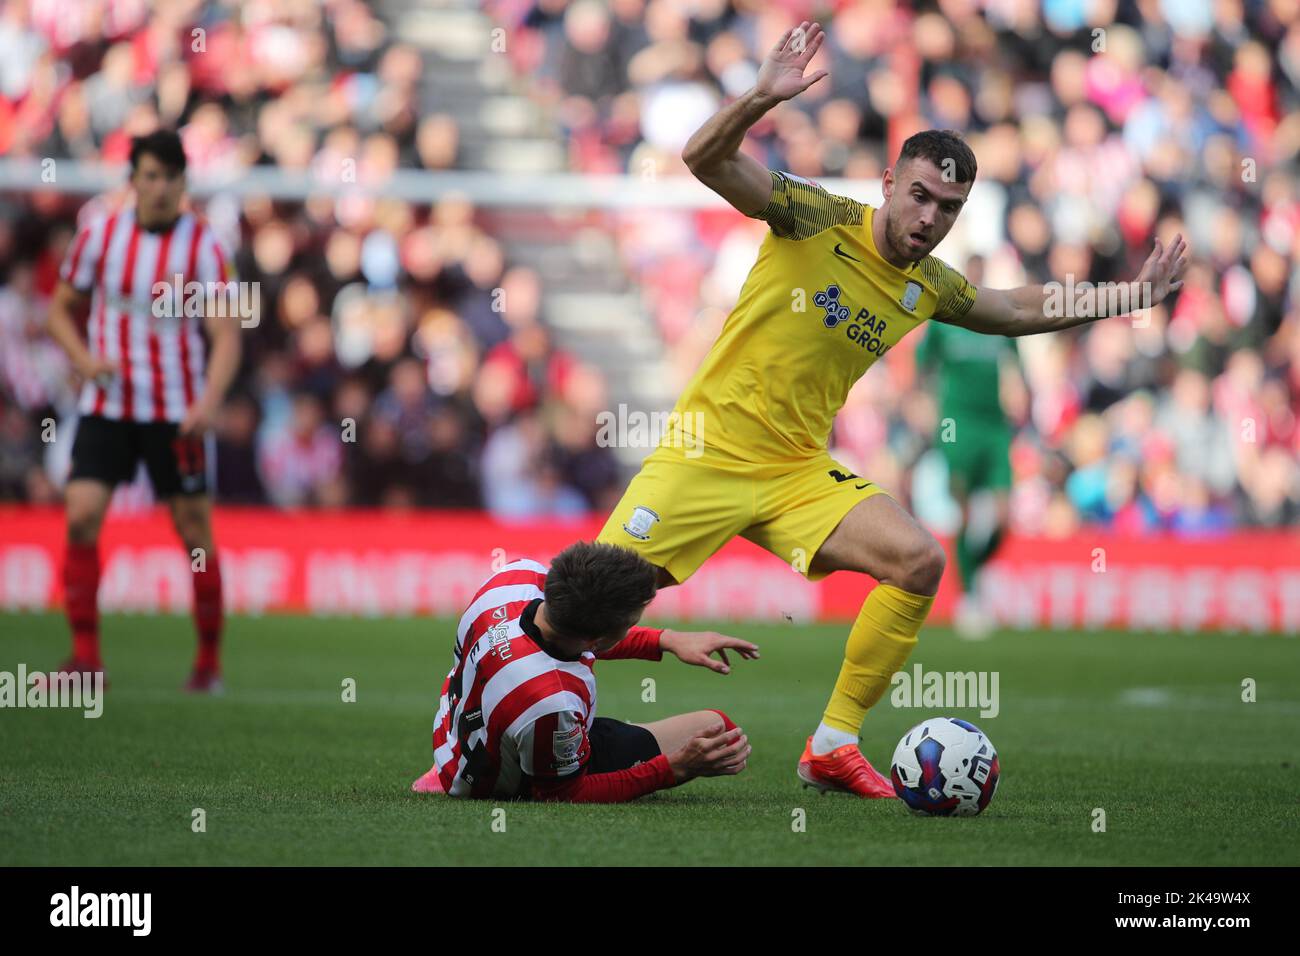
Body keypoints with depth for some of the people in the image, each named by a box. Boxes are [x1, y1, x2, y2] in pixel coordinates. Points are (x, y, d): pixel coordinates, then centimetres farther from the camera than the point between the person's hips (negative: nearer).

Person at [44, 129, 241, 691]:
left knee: (195, 533, 0)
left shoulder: (202, 246, -5)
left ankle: (210, 660, 14)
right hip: (105, 406, 2)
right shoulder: (98, 235, 2)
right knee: (81, 517, -12)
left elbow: (225, 335, -9)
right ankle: (86, 654, -4)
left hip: (176, 411, -2)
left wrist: (208, 402, -25)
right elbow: (61, 310, 13)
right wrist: (84, 360, -7)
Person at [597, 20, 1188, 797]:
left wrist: (1126, 296, 17)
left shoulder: (930, 289, 5)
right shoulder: (818, 220, -10)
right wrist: (762, 99, -37)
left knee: (919, 560, -14)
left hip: (799, 471, 5)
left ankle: (833, 747, -5)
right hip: (711, 448, -5)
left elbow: (1021, 308, 24)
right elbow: (705, 158, -20)